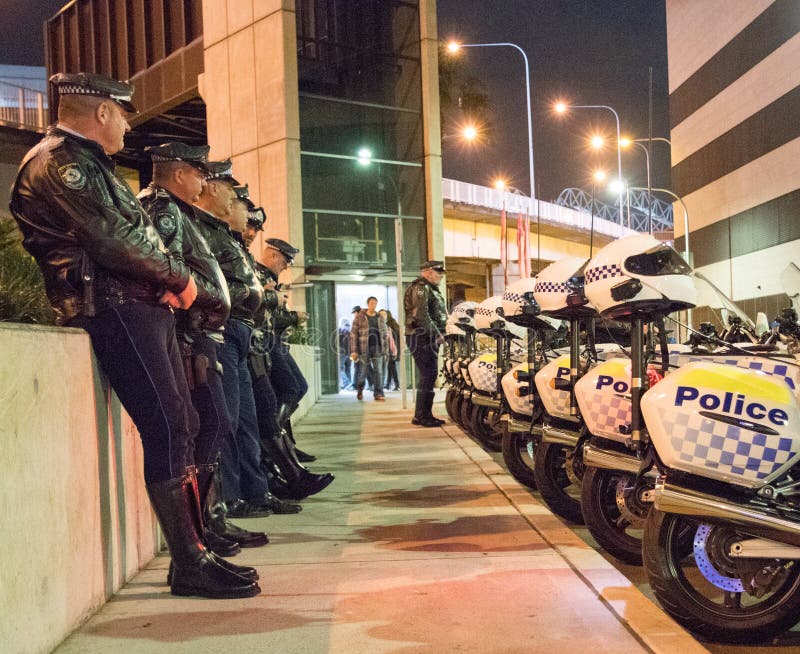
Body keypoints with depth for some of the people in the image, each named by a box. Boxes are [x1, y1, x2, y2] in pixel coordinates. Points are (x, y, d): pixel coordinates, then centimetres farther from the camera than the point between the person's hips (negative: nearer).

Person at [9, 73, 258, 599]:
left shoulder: (88, 164, 24)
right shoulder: (57, 163, -9)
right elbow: (115, 241, -18)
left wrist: (171, 281, 2)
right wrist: (180, 277, -5)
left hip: (145, 307, 10)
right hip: (114, 309, -10)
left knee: (184, 427, 9)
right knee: (167, 432, -12)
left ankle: (197, 545, 15)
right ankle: (189, 565, -6)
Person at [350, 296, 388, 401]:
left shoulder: (380, 318, 11)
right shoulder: (360, 317, 0)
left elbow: (385, 335, 15)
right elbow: (353, 334, -3)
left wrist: (386, 351, 10)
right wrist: (354, 351, -9)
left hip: (377, 348, 3)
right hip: (364, 348, -3)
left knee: (378, 370, -6)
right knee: (364, 370, 4)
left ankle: (378, 394, -4)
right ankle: (359, 389, 31)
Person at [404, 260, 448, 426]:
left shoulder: (431, 289, 23)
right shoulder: (420, 288, -11)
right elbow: (421, 315, -22)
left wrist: (439, 333, 11)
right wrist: (437, 333, -19)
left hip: (430, 338, 11)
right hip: (422, 337, -11)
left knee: (429, 375, 12)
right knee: (428, 375, -12)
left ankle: (423, 414, 18)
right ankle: (422, 416, -10)